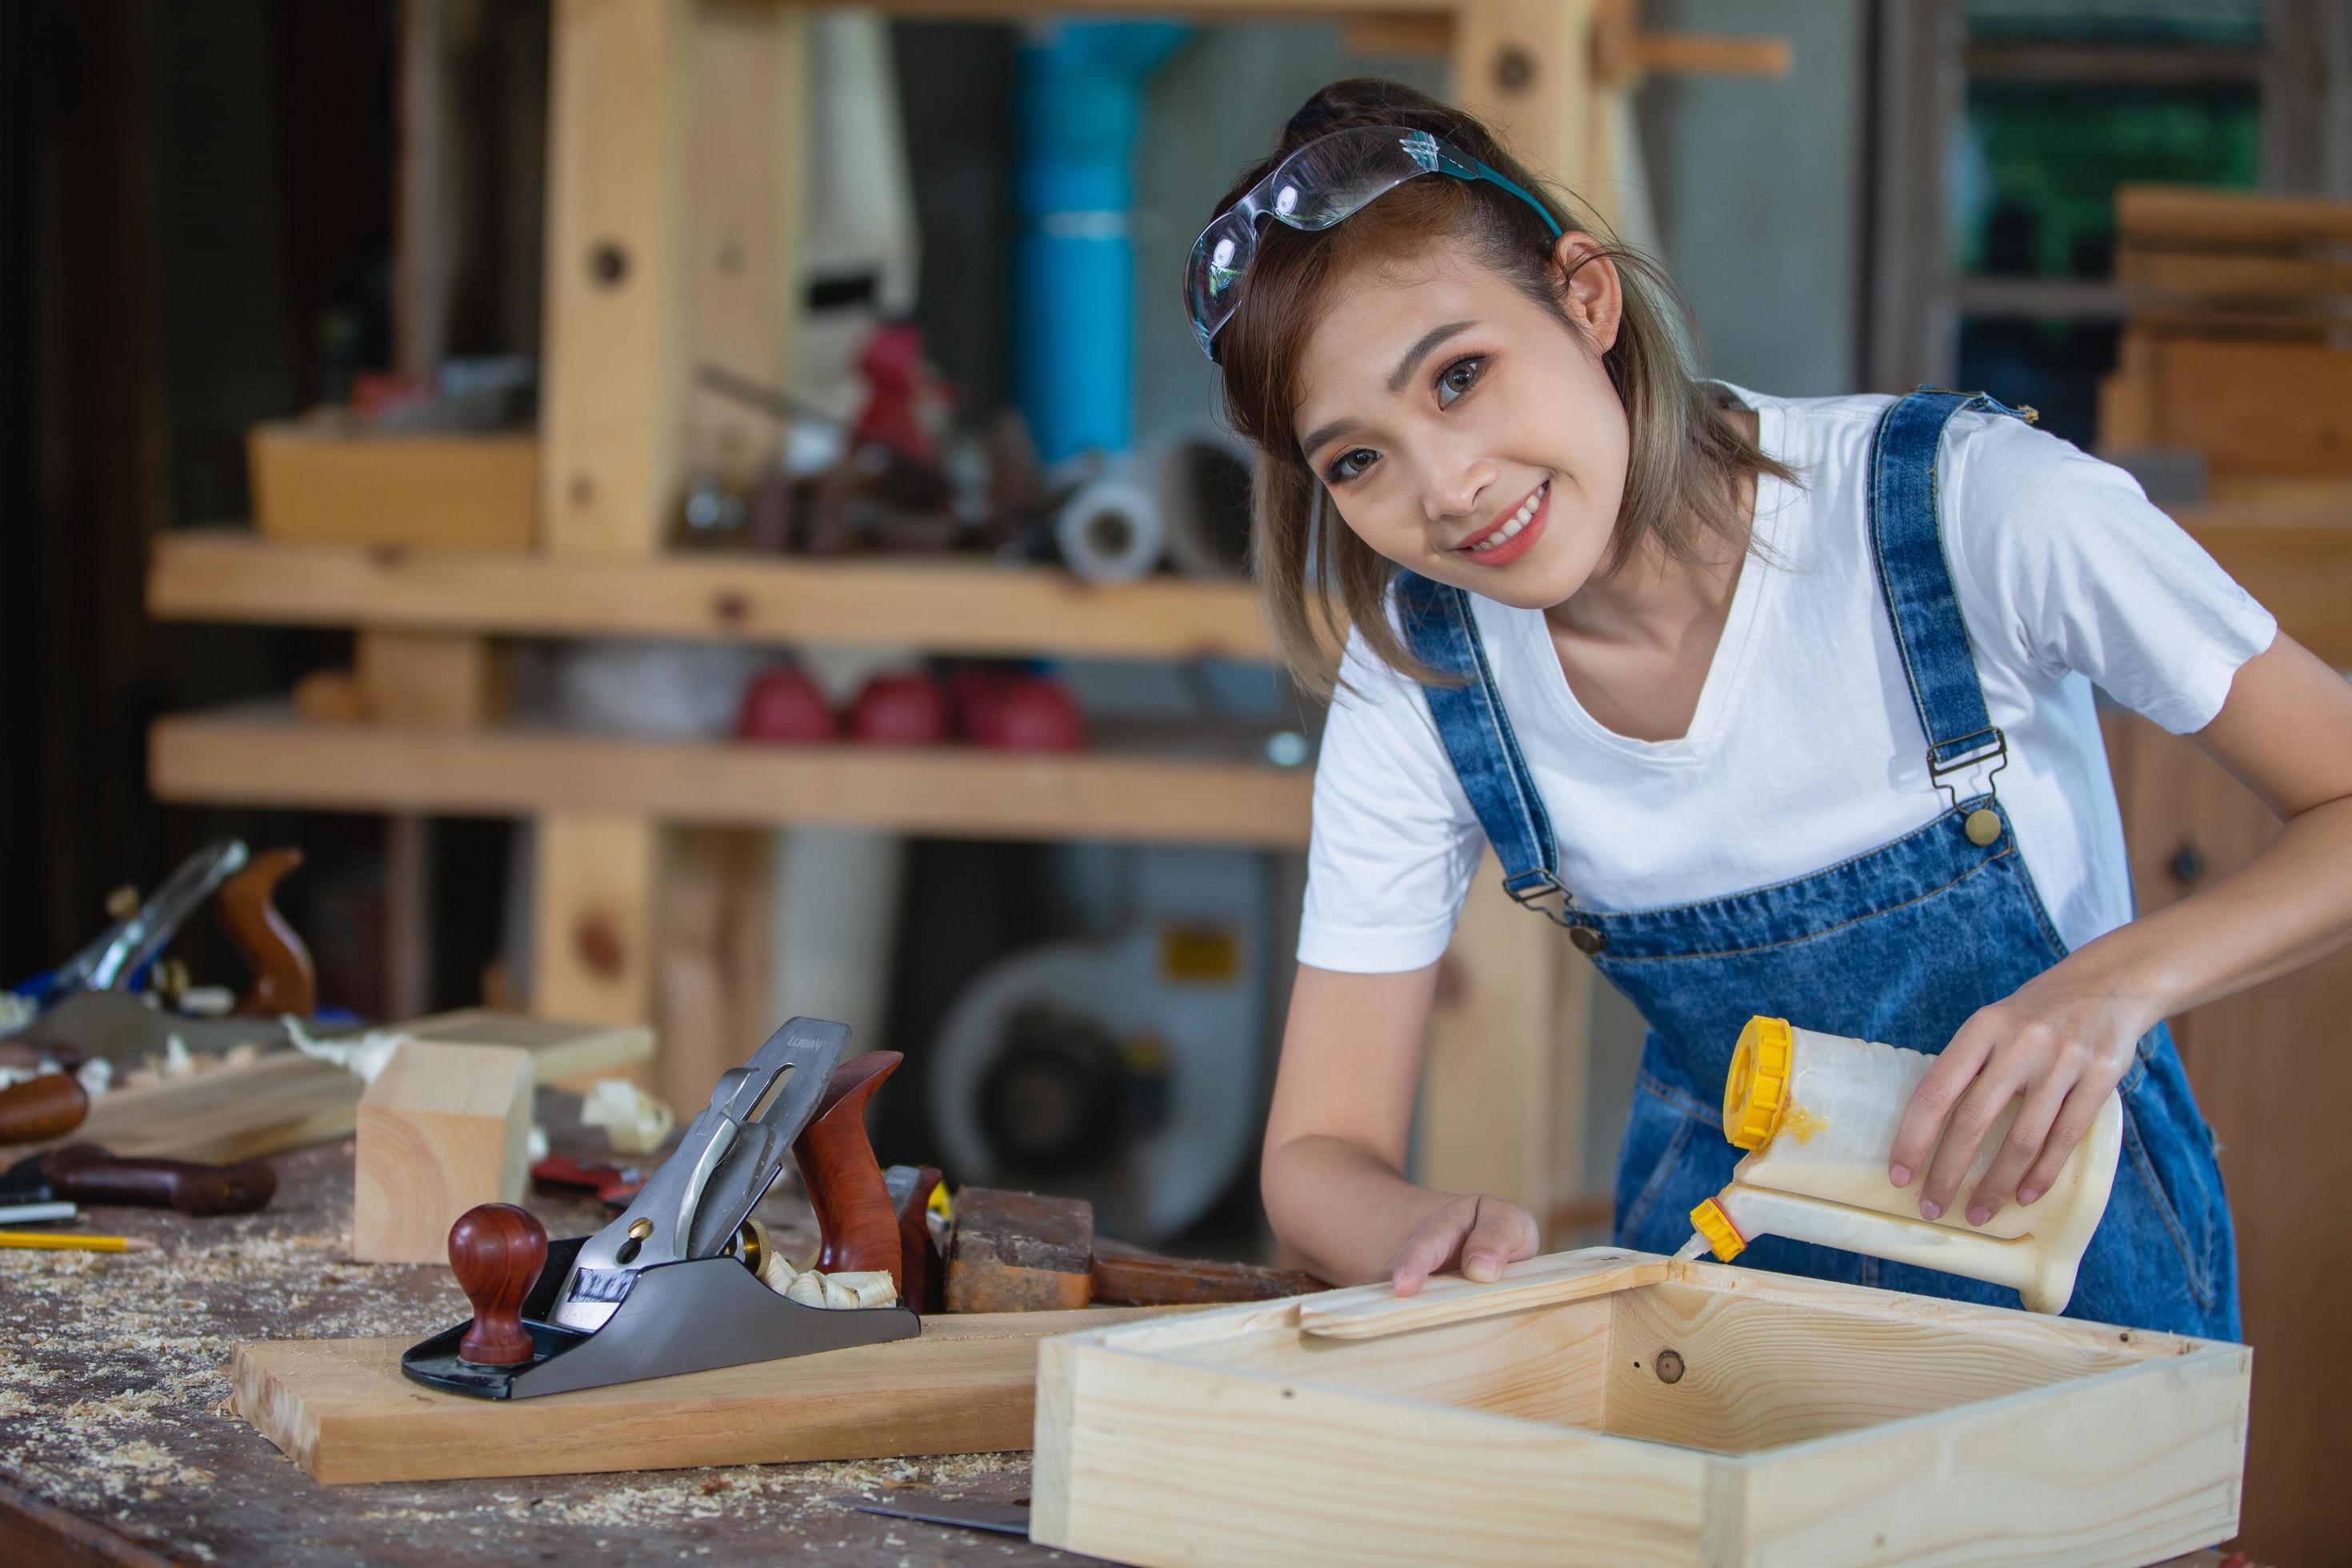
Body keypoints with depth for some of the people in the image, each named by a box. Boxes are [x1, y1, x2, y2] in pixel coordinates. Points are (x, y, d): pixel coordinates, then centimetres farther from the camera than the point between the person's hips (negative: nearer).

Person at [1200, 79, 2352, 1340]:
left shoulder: (1968, 502, -22)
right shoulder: (1415, 676, -12)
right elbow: (1321, 1155, -8)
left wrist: (2120, 980, -31)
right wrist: (1428, 1234, -32)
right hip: (1723, 1255, 3)